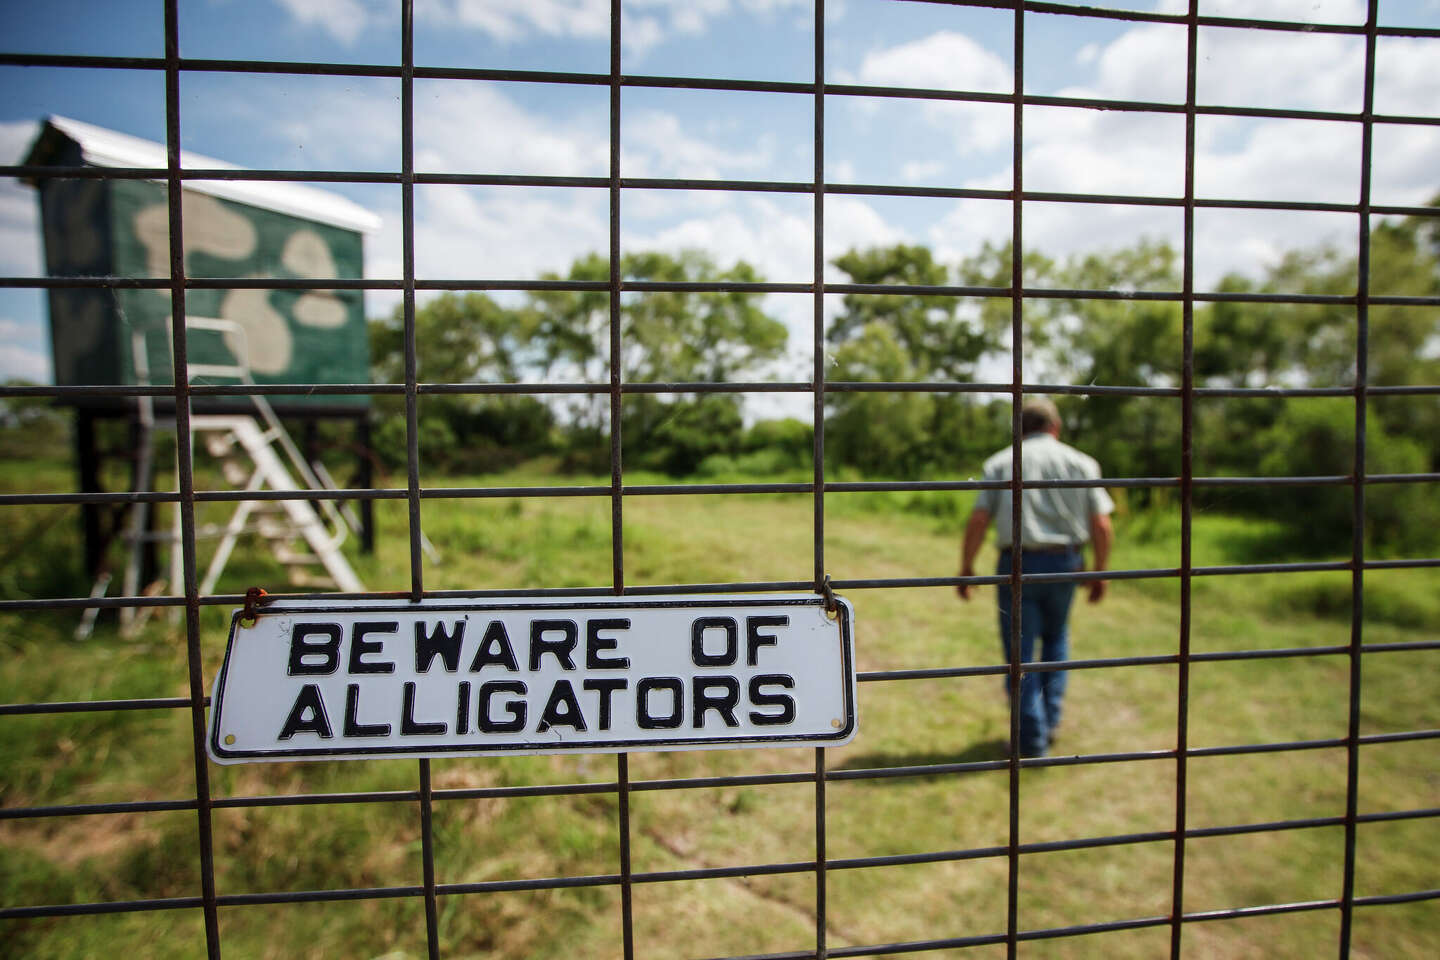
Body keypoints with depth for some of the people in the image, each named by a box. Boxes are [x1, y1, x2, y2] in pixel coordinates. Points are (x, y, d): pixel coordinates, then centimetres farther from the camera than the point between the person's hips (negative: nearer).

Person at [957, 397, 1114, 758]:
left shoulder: (1001, 462, 4)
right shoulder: (1081, 463, 7)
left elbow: (978, 520, -5)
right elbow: (1102, 527, 0)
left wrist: (966, 567, 3)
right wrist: (1099, 573, 11)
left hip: (1018, 563, -2)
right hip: (1065, 563, 2)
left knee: (1020, 650, 6)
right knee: (1056, 637, 25)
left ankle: (1031, 738, 11)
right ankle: (1050, 718, 23)